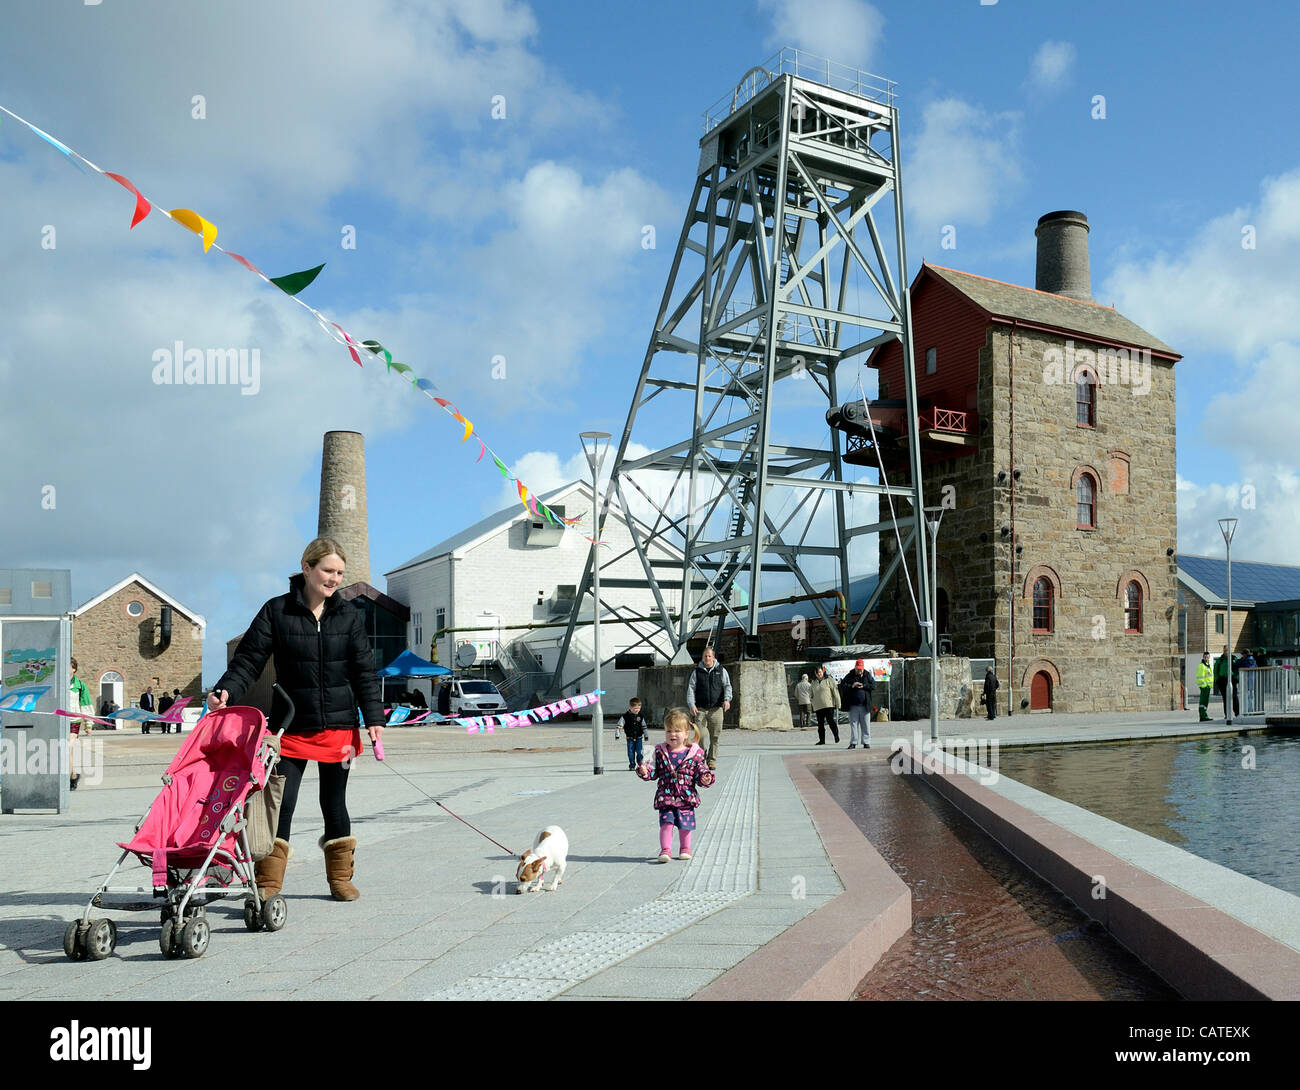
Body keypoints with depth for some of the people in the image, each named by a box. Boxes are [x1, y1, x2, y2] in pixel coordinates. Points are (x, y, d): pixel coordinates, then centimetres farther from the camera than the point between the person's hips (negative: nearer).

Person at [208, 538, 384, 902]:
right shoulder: (276, 612, -2)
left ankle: (340, 877, 26)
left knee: (334, 802, 12)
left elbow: (364, 671, 4)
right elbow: (249, 659, -4)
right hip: (291, 725, -2)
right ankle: (268, 885, 0)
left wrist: (374, 717, -5)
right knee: (280, 803, -7)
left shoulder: (349, 617, 4)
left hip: (339, 726, 2)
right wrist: (226, 691, -22)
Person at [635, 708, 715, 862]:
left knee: (685, 825, 8)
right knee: (666, 822, -9)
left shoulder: (695, 753, -2)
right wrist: (645, 771, -16)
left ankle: (685, 848, 28)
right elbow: (655, 772, 3)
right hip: (666, 797, 0)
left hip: (686, 797, 0)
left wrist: (705, 778, -18)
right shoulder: (660, 752, 1)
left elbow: (700, 771, 3)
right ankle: (665, 850, -2)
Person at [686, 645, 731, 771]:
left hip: (716, 709, 1)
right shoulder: (696, 672, 10)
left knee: (715, 736, 1)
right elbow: (691, 689, 6)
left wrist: (727, 699, -11)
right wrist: (691, 705, -7)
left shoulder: (721, 671, 12)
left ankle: (712, 760, 13)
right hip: (700, 709, -1)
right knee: (700, 735, -11)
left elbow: (727, 686, 8)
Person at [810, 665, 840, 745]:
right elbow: (812, 694, 24)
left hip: (828, 705, -5)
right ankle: (822, 740, 11)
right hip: (818, 706, 5)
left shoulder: (829, 679, -1)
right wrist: (813, 704, 18)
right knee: (820, 723, 5)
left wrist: (838, 703, -6)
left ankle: (837, 737, 2)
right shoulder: (814, 682, 14)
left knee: (830, 721, -10)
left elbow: (835, 691, -3)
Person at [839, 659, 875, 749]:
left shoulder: (868, 676, 7)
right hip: (853, 705, 0)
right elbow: (842, 686, -1)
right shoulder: (849, 676, 6)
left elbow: (873, 686, 0)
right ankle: (853, 743, 6)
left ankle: (866, 742, 8)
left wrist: (864, 686, -13)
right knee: (853, 724, 2)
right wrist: (851, 686, -15)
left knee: (866, 725, 2)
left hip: (865, 705, 0)